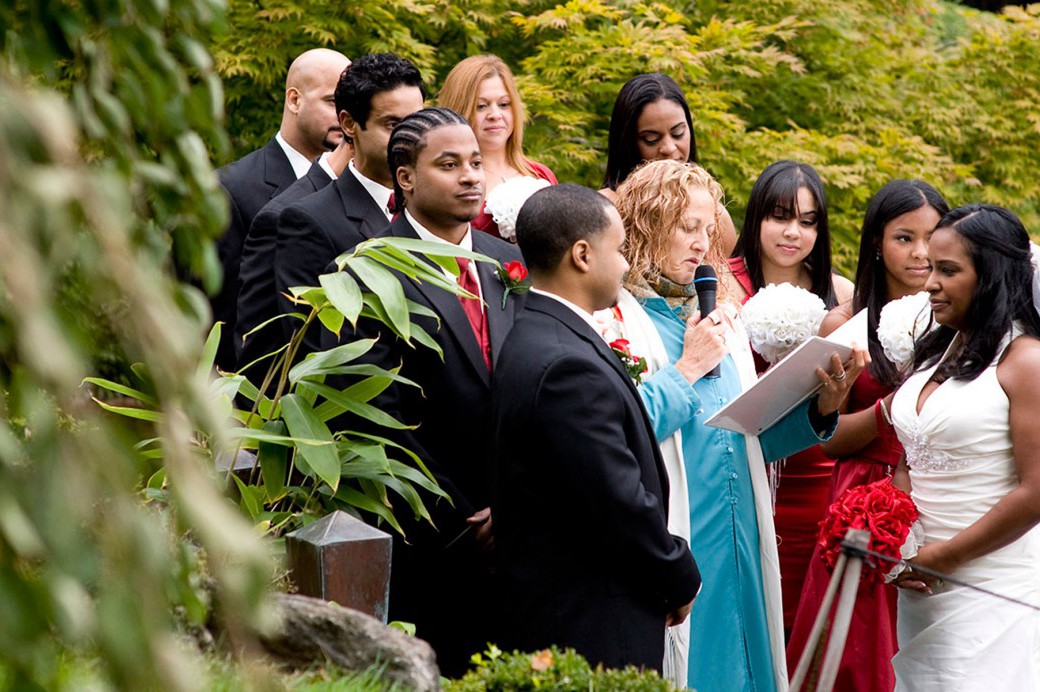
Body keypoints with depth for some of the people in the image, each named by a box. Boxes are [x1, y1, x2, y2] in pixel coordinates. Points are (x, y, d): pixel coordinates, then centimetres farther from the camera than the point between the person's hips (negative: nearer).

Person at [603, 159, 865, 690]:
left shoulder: (720, 316, 16)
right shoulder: (613, 316, -8)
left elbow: (750, 437, 16)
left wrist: (820, 410, -1)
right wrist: (688, 368, -13)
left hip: (737, 546, 7)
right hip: (670, 543, -7)